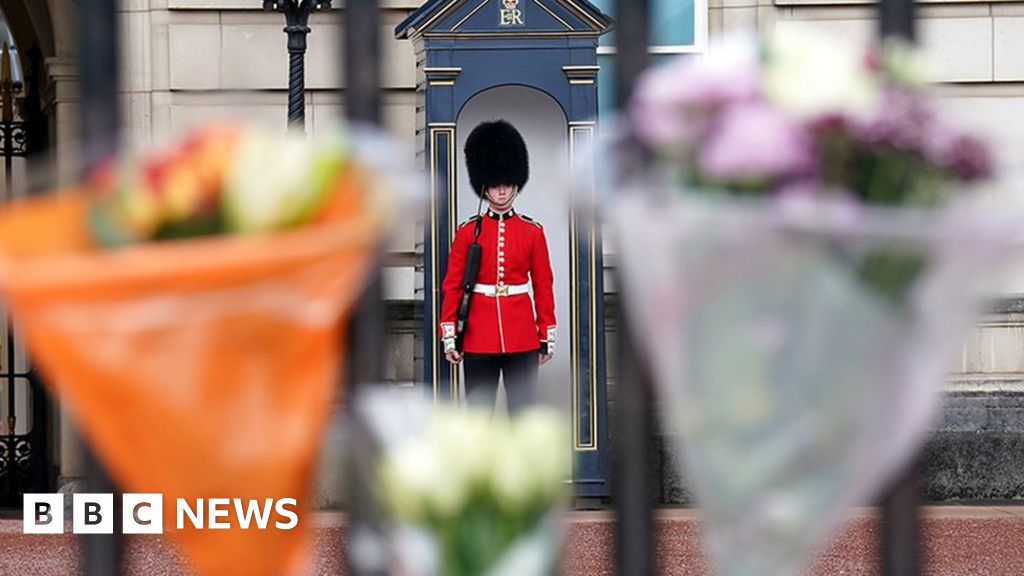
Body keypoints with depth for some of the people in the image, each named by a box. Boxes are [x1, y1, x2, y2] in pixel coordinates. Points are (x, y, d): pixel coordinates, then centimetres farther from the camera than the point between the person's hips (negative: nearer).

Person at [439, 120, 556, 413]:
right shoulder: (468, 232, 3)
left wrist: (547, 336, 4)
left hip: (523, 340, 1)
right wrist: (449, 336, -4)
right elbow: (452, 286, 2)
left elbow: (544, 286, 7)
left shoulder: (532, 231, 5)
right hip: (479, 340, -1)